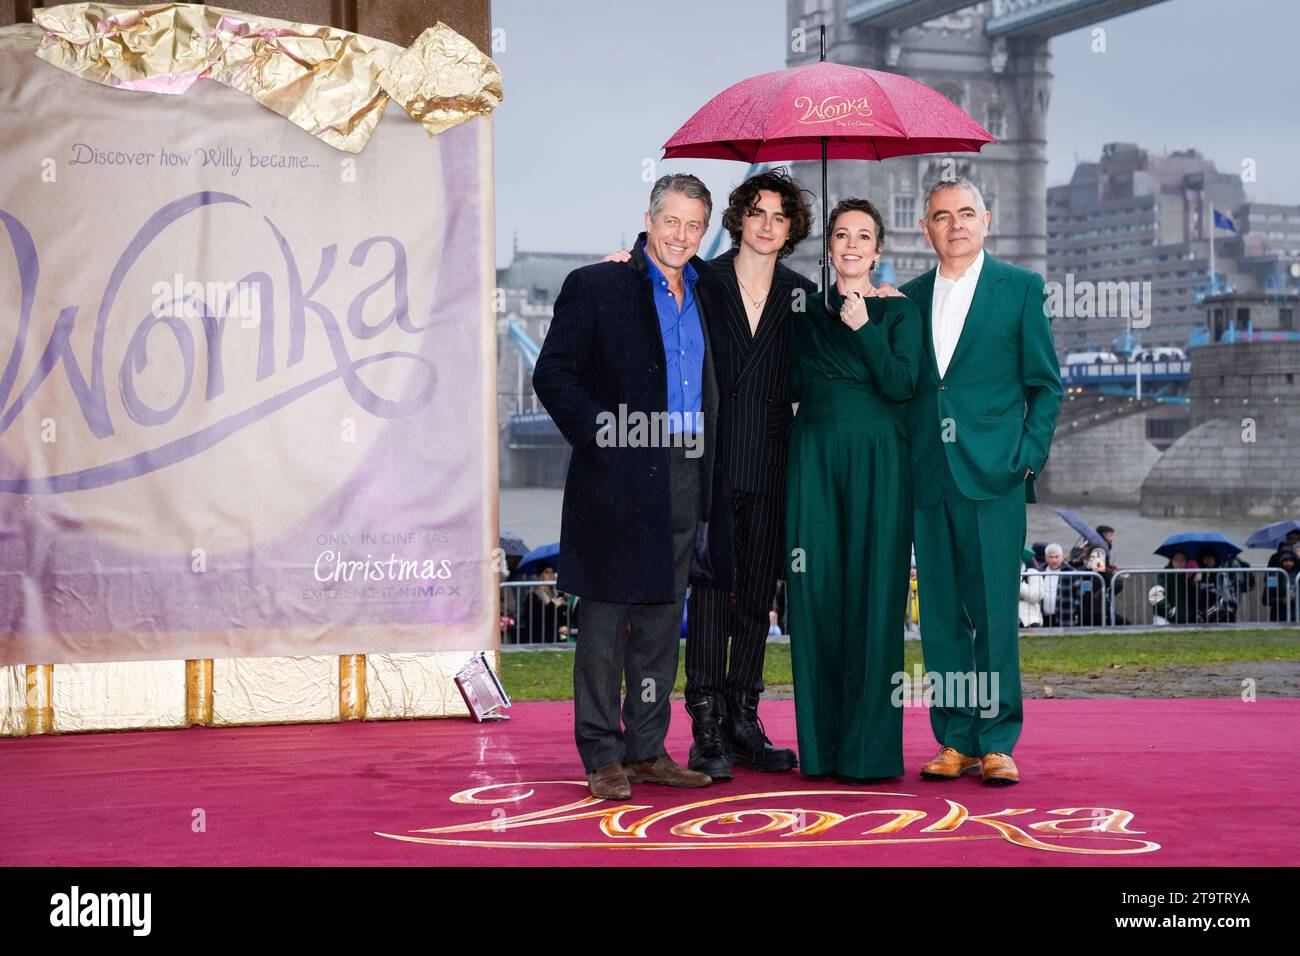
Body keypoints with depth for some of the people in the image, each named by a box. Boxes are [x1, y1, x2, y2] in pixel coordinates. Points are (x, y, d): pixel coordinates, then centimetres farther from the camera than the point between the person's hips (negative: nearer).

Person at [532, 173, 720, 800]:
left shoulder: (705, 294, 14)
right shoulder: (595, 286, -3)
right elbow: (552, 374, -5)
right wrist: (599, 431, -14)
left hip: (684, 480, 6)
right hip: (618, 478, -6)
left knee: (662, 620, 11)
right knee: (606, 617, -1)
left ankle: (647, 749, 19)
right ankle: (602, 758, 5)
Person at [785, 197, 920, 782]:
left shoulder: (898, 312, 4)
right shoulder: (807, 312, 13)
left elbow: (902, 385, -8)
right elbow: (794, 386, 9)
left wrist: (863, 329, -14)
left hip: (876, 460, -3)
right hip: (815, 457, 3)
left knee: (872, 595, -4)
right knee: (816, 591, 0)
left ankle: (870, 747, 0)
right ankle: (821, 745, 6)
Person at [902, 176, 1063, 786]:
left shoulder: (1020, 287, 6)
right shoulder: (910, 298, 14)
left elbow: (1046, 385, 5)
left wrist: (1028, 455, -5)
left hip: (992, 474, -3)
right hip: (928, 477, 3)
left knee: (994, 610, -5)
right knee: (941, 615, 4)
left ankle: (998, 742, 1)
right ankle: (956, 741, 10)